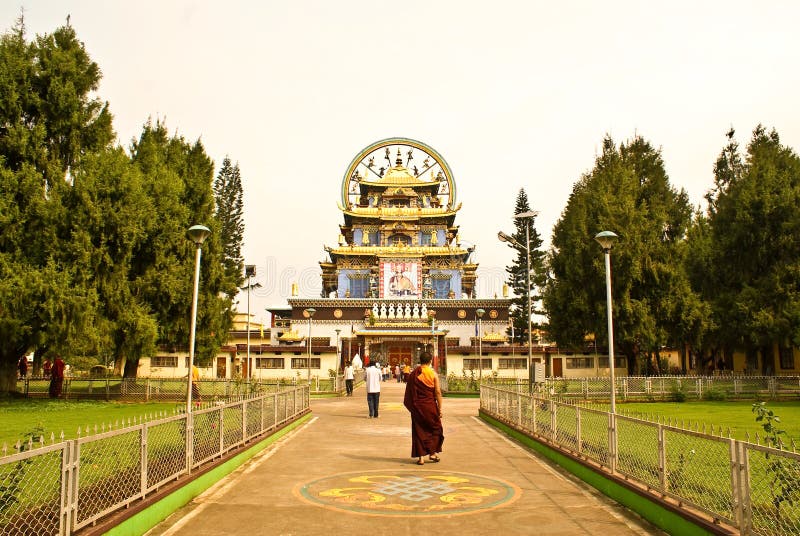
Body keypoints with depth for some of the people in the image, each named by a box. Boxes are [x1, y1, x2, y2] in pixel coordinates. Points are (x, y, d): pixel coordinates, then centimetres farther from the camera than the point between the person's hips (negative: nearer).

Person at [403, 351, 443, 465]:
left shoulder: (413, 374, 0)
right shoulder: (433, 374, -7)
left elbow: (408, 393, 4)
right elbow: (438, 392, -9)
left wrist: (411, 407, 14)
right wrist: (440, 409, -3)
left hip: (416, 407, 2)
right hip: (430, 406, -2)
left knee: (419, 431, 8)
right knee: (435, 428, 17)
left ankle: (421, 457, 6)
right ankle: (433, 453, 13)